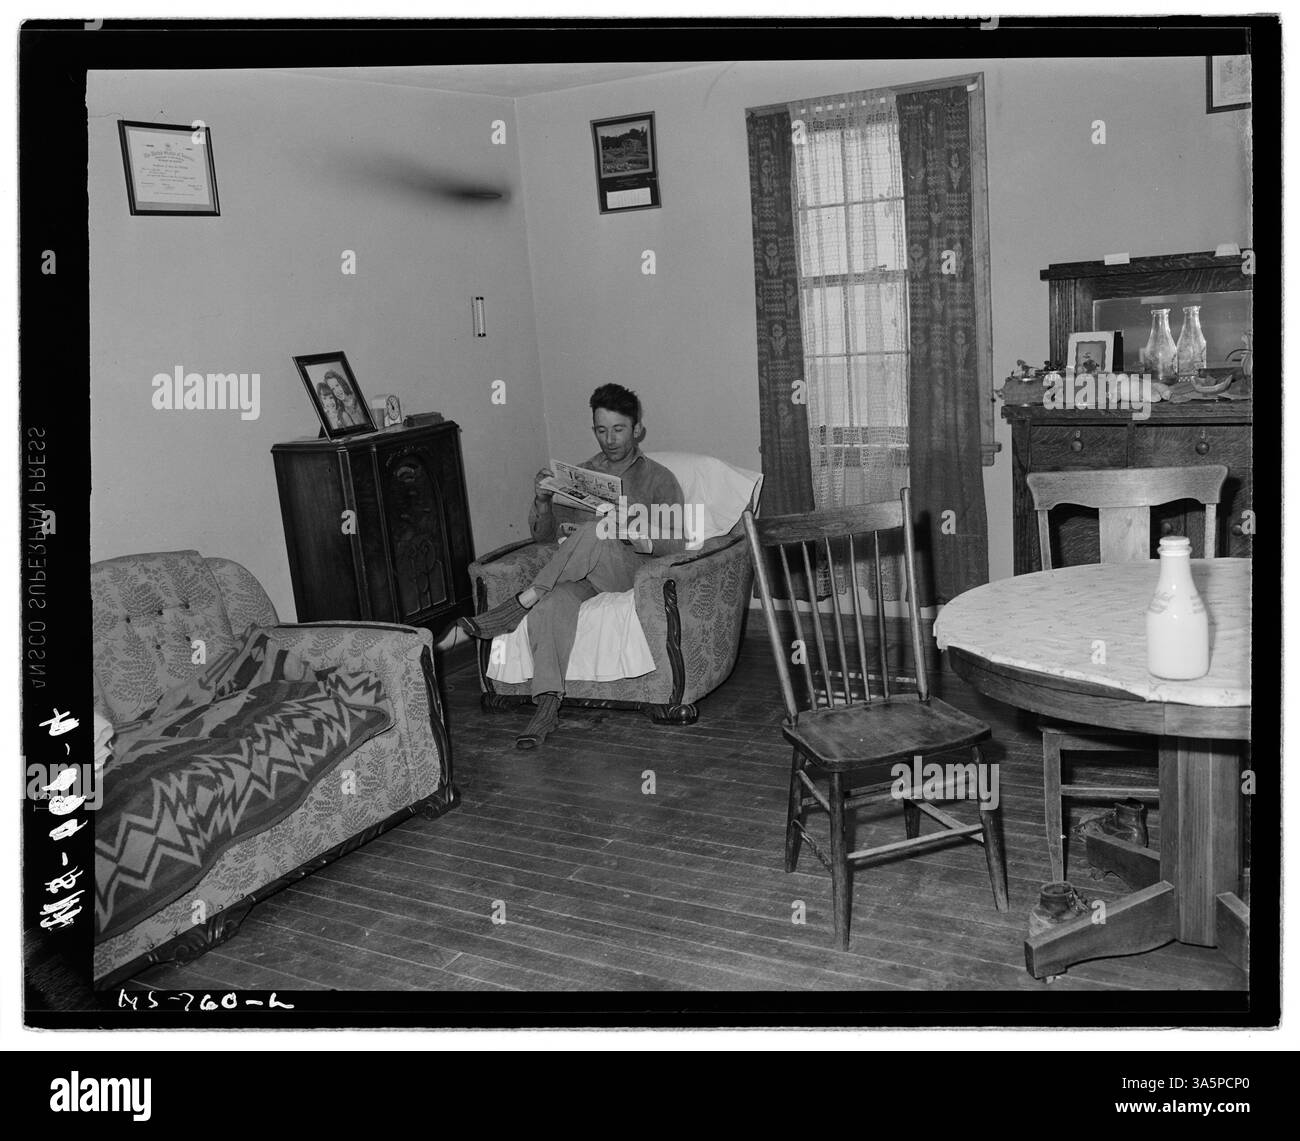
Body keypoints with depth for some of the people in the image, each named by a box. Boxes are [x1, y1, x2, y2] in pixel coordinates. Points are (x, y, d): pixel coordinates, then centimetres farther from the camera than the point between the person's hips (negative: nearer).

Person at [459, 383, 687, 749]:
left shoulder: (658, 479, 11)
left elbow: (676, 542, -1)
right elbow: (542, 535, 19)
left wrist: (630, 535, -20)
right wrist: (542, 501, -3)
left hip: (633, 571, -3)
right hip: (580, 576, 3)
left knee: (596, 535, -37)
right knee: (552, 603, -34)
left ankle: (521, 603, -28)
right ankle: (547, 704, -38)